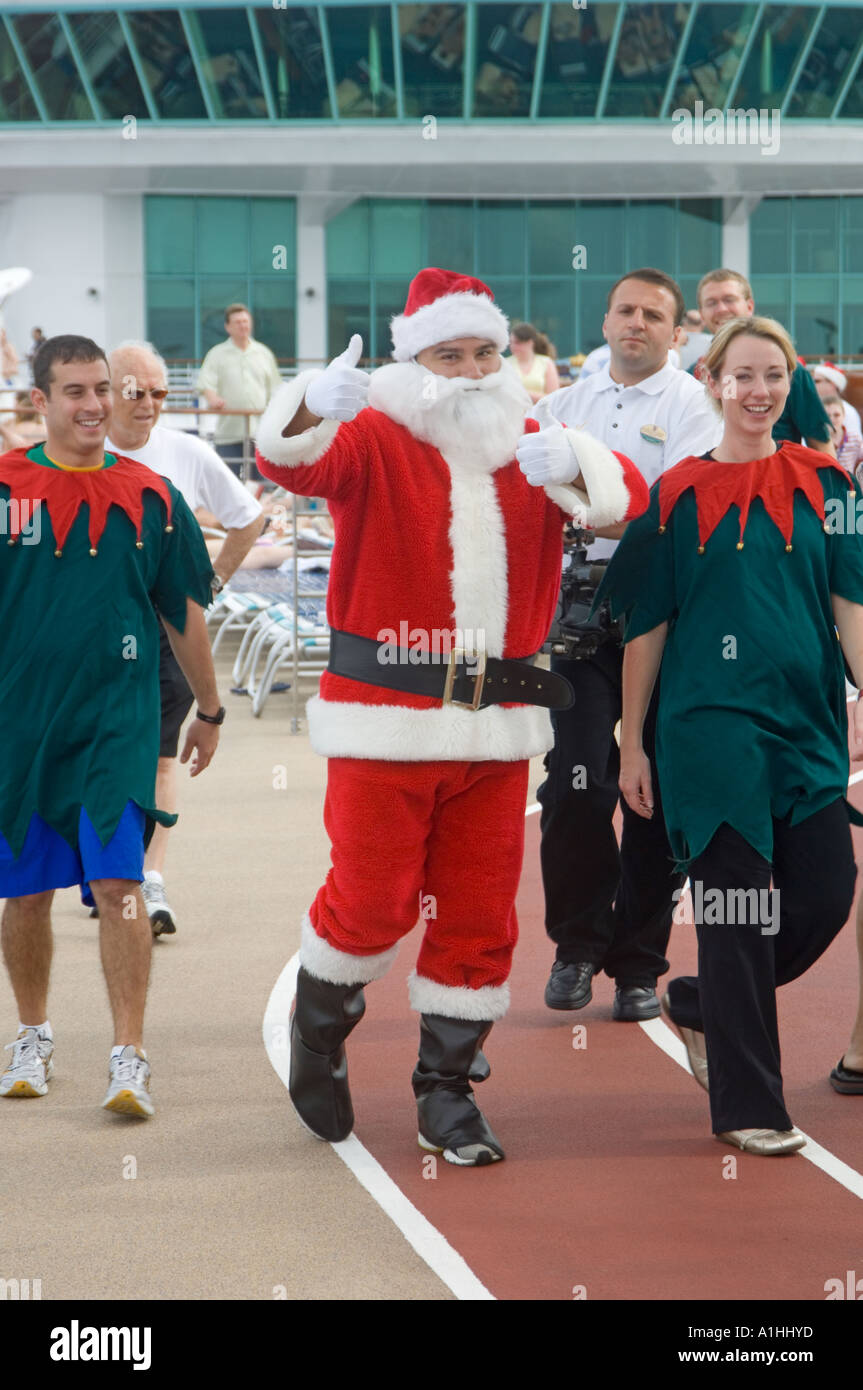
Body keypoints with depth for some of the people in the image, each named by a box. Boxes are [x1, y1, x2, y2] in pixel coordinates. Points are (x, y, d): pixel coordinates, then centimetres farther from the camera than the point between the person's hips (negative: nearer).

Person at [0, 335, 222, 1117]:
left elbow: (186, 611, 13)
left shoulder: (150, 496, 4)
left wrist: (209, 711, 18)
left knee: (117, 883, -10)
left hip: (119, 720, 0)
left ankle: (129, 1056, -6)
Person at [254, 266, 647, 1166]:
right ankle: (319, 1026, 26)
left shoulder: (529, 450, 13)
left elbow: (624, 497, -1)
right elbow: (290, 461, -20)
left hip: (496, 721, 4)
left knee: (480, 913, 6)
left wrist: (571, 466, -24)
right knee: (375, 900, -3)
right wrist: (313, 408, -43)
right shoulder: (376, 440, 0)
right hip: (386, 714, -4)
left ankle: (447, 1091, 18)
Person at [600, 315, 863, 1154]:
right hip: (712, 727, -4)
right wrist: (631, 745, 3)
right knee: (735, 911, -3)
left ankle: (699, 1006, 28)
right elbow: (645, 629, 4)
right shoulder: (680, 496, 2)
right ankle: (746, 1107, 8)